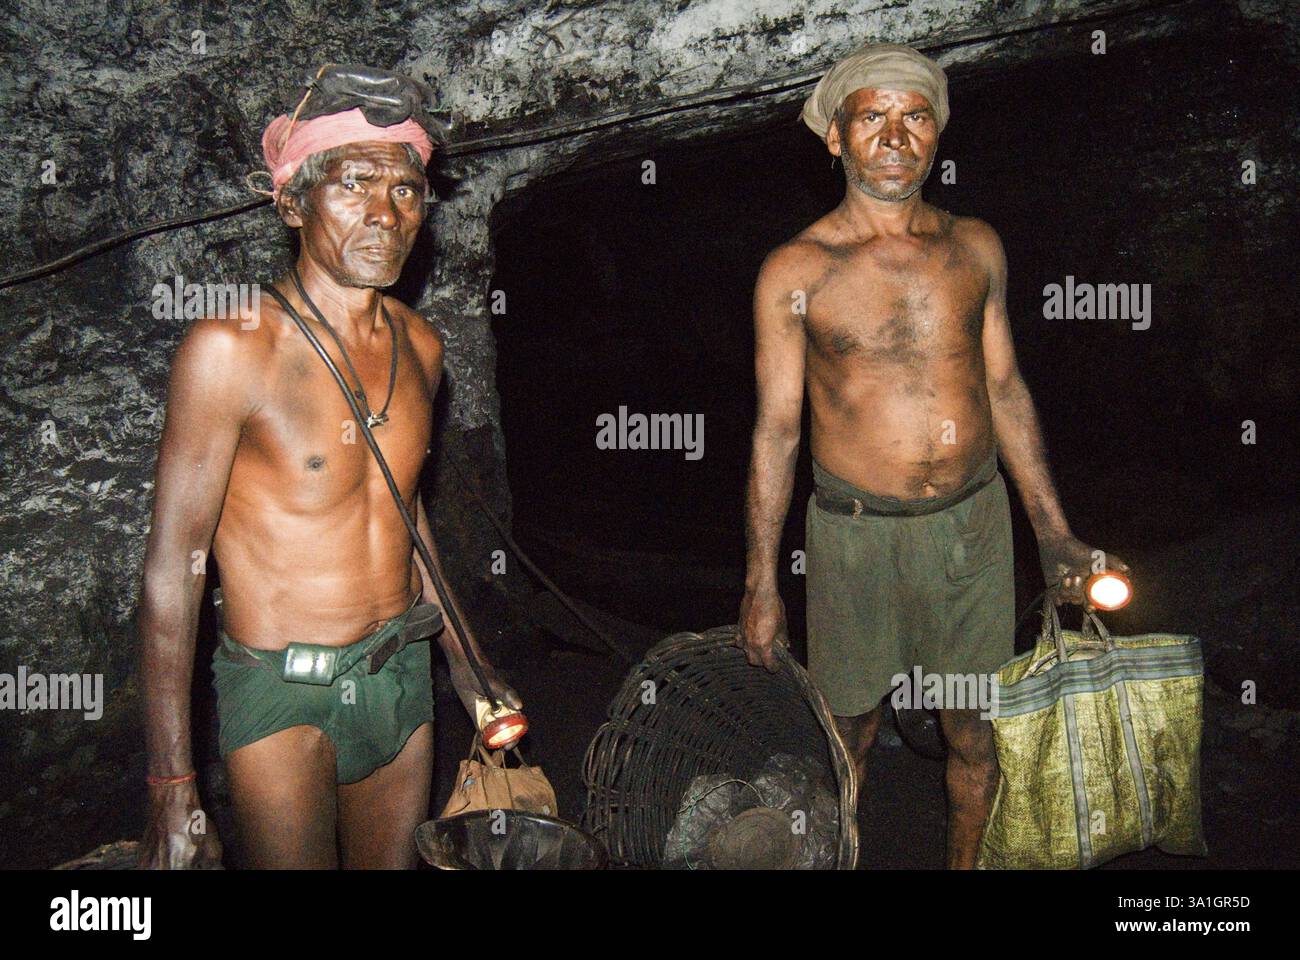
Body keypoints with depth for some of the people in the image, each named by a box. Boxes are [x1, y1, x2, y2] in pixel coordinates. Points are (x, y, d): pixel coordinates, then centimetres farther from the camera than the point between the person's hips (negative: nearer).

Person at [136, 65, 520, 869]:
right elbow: (174, 564, -16)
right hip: (283, 698, -5)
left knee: (394, 860, 18)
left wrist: (464, 660, 21)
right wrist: (172, 790, -17)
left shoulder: (421, 346, 2)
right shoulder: (232, 349, -17)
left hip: (404, 678, 6)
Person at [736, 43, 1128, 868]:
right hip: (857, 529, -3)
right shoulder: (796, 271, -8)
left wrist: (1054, 532, 10)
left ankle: (966, 862, 38)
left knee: (975, 725, 14)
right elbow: (777, 429, -5)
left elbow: (1006, 389, 9)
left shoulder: (976, 246, 3)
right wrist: (762, 583, -4)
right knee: (854, 724, 12)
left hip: (976, 516, 3)